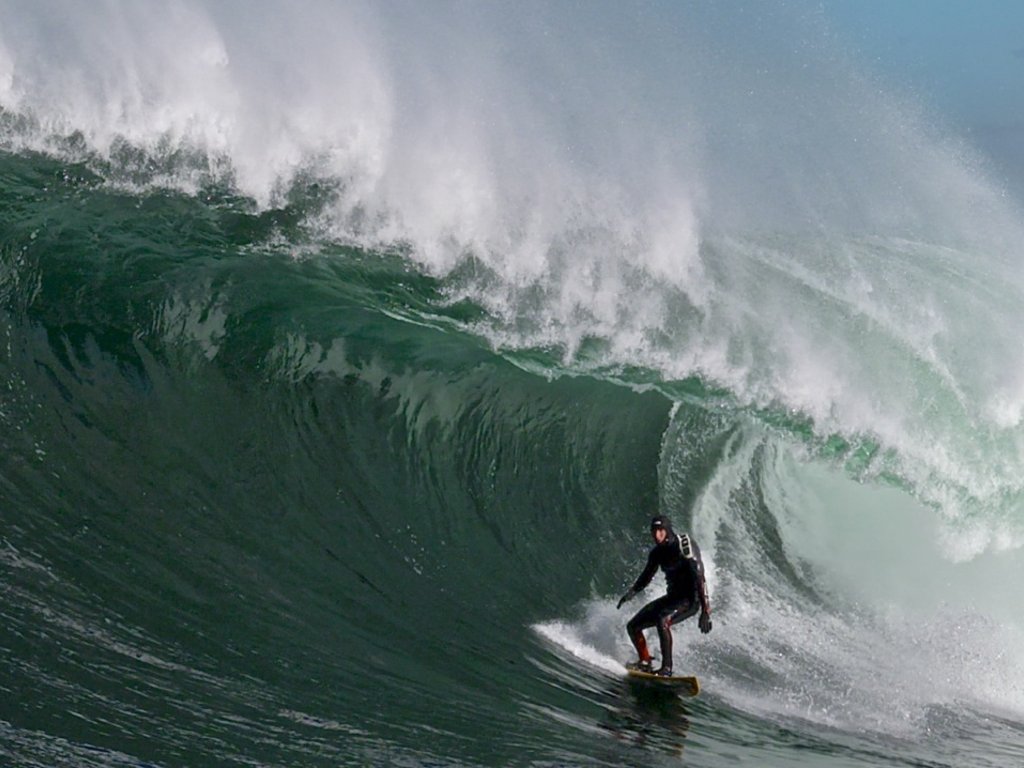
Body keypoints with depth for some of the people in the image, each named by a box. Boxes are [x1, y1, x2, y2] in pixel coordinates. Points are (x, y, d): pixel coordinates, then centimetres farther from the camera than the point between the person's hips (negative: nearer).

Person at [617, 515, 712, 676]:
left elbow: (698, 578, -26)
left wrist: (705, 611, -34)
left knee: (662, 620, -35)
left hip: (691, 598, -8)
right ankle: (645, 663, 19)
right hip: (673, 596, 8)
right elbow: (646, 577, 19)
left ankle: (667, 668, -31)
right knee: (633, 626, 5)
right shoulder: (657, 553, 4)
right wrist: (632, 591, 0)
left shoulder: (685, 546, -20)